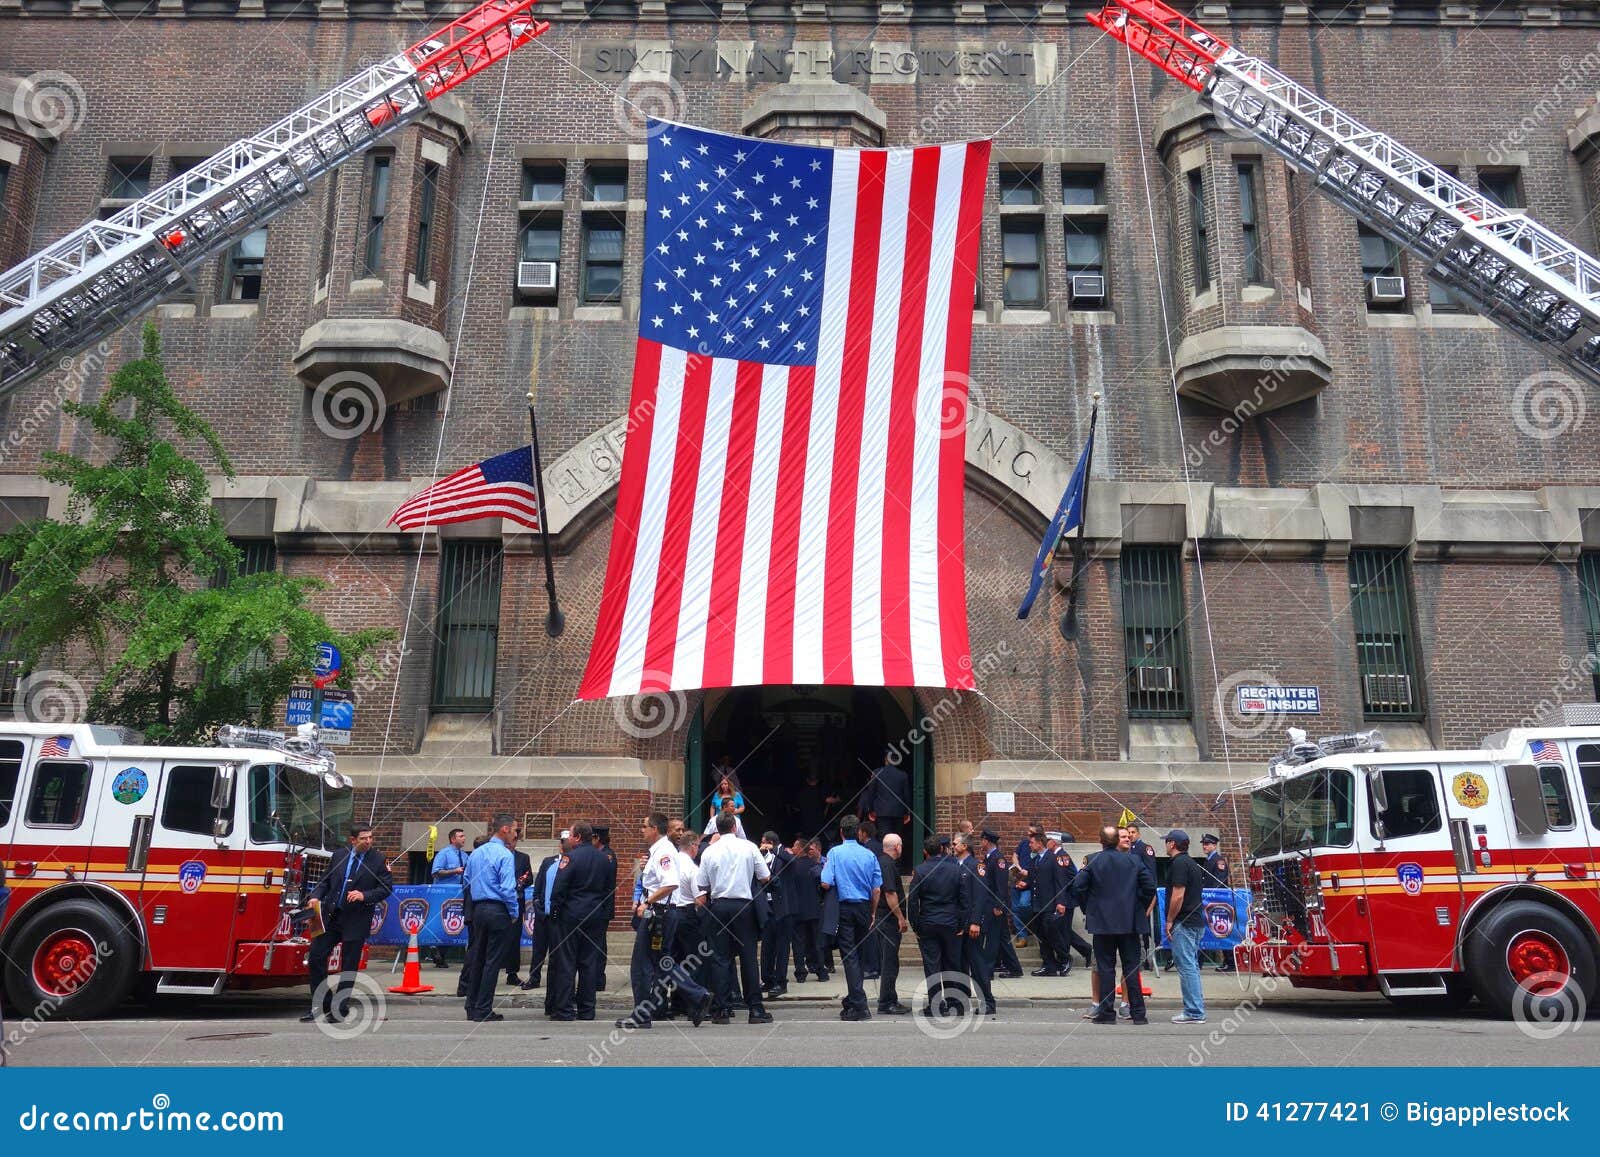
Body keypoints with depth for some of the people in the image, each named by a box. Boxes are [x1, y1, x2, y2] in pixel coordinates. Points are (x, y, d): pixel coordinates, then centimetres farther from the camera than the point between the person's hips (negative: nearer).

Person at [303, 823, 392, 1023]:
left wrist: (364, 896, -17)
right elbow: (326, 880, 13)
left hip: (356, 921, -3)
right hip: (330, 916, 3)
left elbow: (387, 887, -4)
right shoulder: (339, 855, 6)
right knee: (315, 958, 3)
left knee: (349, 966, 4)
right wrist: (315, 896, -4)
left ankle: (340, 1009, 17)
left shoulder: (378, 861, -3)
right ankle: (321, 1005, 17)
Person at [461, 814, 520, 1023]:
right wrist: (514, 914, -8)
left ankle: (472, 1007, 20)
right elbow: (508, 889, -19)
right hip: (498, 911, -8)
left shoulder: (476, 853, 11)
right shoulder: (505, 855, -14)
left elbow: (467, 881, 17)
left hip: (478, 909, 8)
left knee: (480, 958, 15)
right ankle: (483, 1010, 1)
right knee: (493, 961, -1)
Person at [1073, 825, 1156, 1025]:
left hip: (1102, 923, -2)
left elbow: (1078, 887, -9)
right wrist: (1141, 908, 11)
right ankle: (1138, 1013, 7)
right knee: (1132, 967, 7)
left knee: (1105, 968, 4)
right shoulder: (1134, 860, -1)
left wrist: (1087, 909, 6)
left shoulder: (1093, 862, -6)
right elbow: (1150, 885, -2)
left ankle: (1106, 1012, 5)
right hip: (1129, 922, 2)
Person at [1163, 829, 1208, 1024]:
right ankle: (1196, 1009, 19)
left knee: (1187, 967, -7)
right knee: (1191, 966, 15)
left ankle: (1194, 1012, -5)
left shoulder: (1179, 863, -13)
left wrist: (1169, 921, -11)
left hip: (1184, 923, -10)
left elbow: (1178, 895, -19)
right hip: (1196, 921, 10)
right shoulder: (1192, 863, 18)